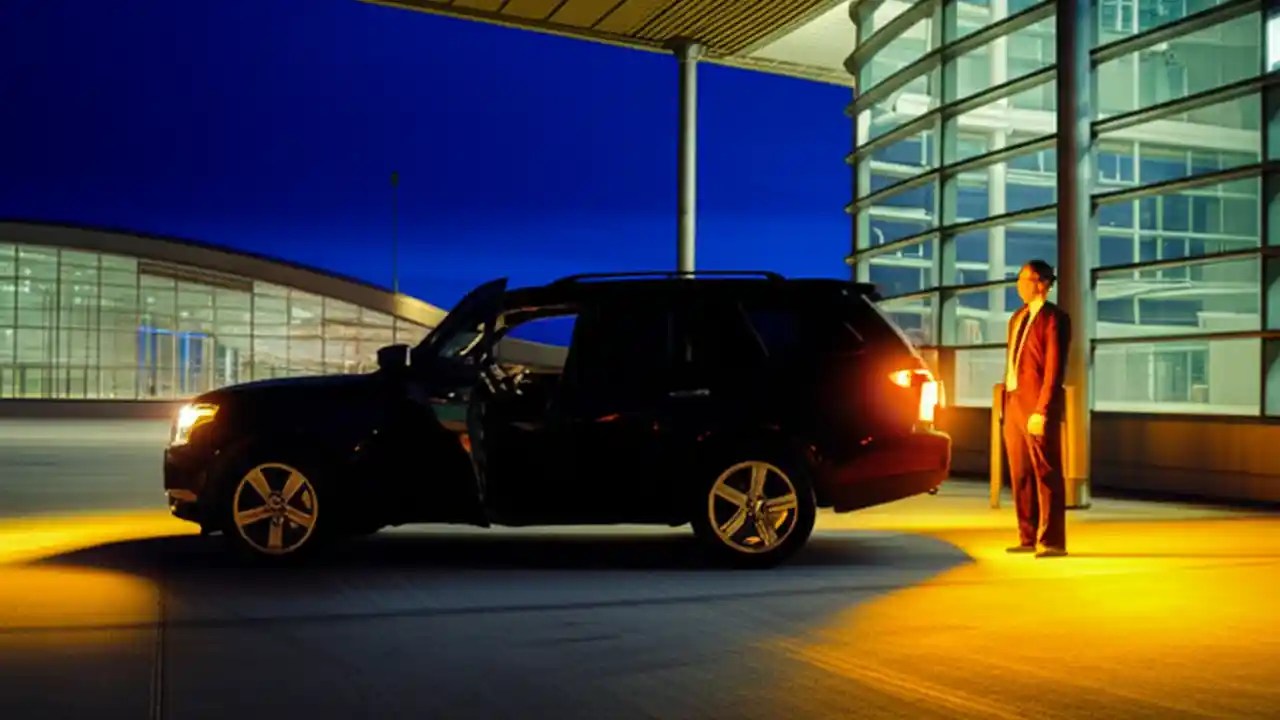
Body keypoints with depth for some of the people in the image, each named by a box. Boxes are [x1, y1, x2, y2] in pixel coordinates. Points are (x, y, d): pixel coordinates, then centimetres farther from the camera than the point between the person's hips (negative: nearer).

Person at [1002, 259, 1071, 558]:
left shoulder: (1054, 318, -6)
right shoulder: (1017, 318, 18)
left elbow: (1054, 367, -13)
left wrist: (1041, 410, -19)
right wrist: (1004, 403, 10)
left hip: (1037, 405, -8)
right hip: (1013, 402, 8)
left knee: (1046, 474, -3)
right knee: (1020, 476, 9)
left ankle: (1052, 541, 2)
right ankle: (1028, 537, 16)